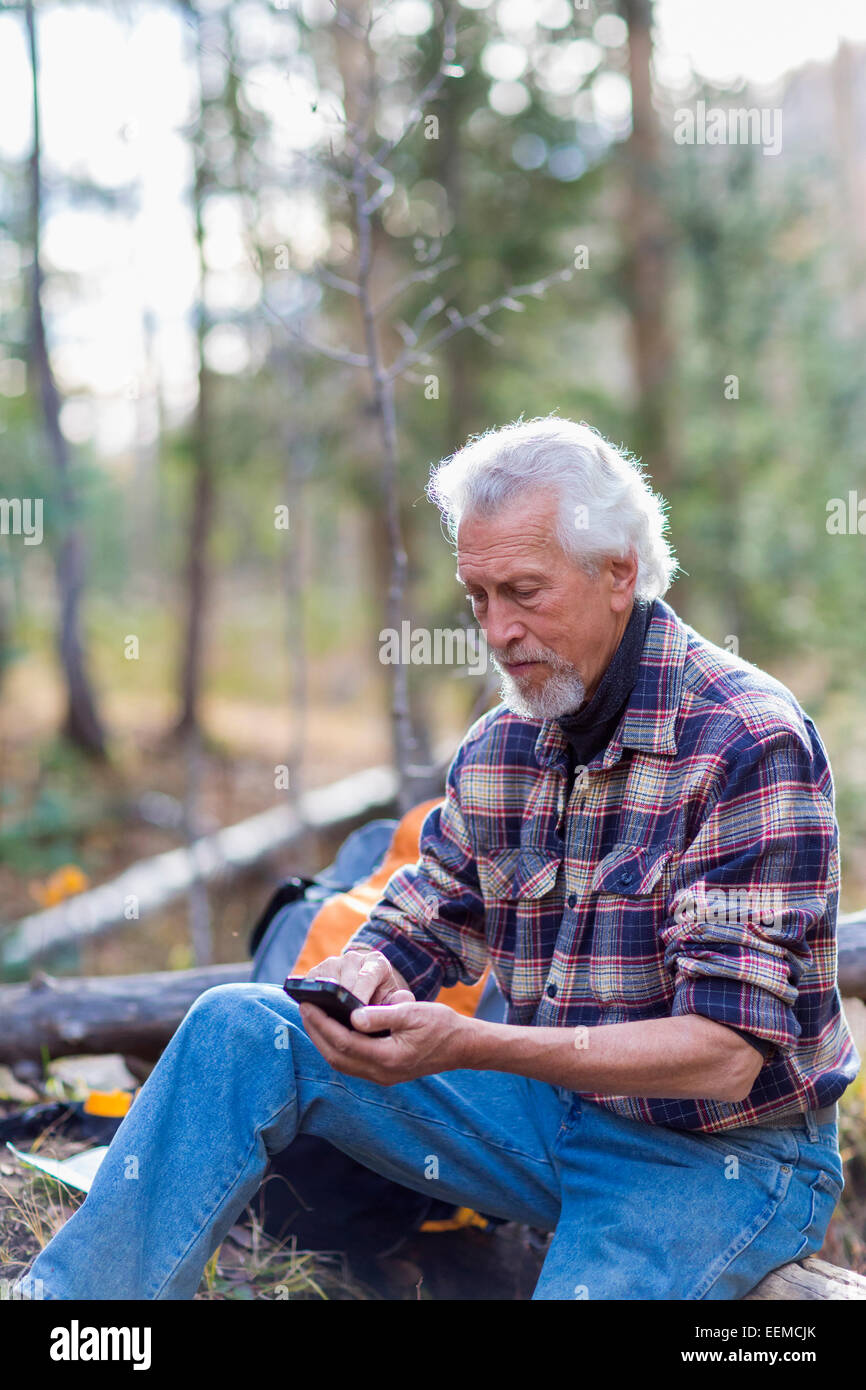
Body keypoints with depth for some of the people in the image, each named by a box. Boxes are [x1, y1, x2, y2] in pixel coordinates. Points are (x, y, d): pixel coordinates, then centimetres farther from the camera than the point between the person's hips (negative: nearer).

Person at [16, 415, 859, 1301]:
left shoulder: (750, 746, -20)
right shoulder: (499, 746, 4)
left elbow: (726, 1053, -25)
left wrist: (470, 1046, -33)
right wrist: (367, 971, -16)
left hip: (722, 1154, -6)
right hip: (552, 1101, 6)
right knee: (241, 1029, -8)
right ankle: (78, 1292, -3)